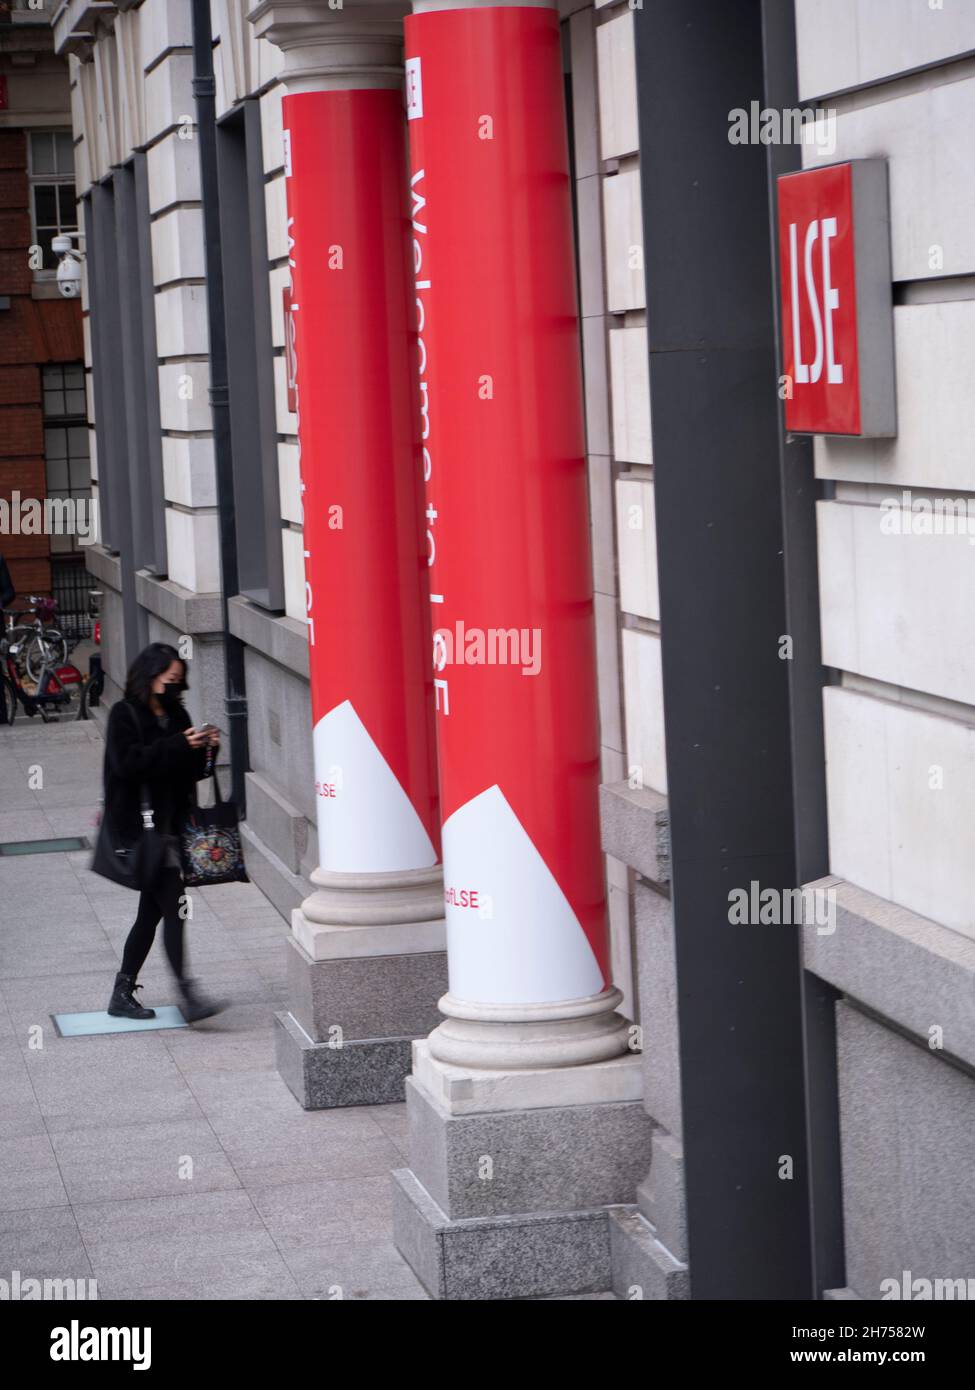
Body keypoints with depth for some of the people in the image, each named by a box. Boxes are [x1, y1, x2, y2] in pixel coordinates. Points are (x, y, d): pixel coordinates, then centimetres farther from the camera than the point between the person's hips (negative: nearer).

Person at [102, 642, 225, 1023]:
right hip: (141, 825, -8)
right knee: (173, 907, -15)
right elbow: (128, 763, -19)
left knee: (152, 911, 11)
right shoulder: (125, 715, -6)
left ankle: (123, 995, 20)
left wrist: (205, 748, -2)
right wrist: (178, 746, -23)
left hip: (170, 823, 8)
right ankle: (188, 995, -19)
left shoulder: (176, 715, 15)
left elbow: (191, 771, 18)